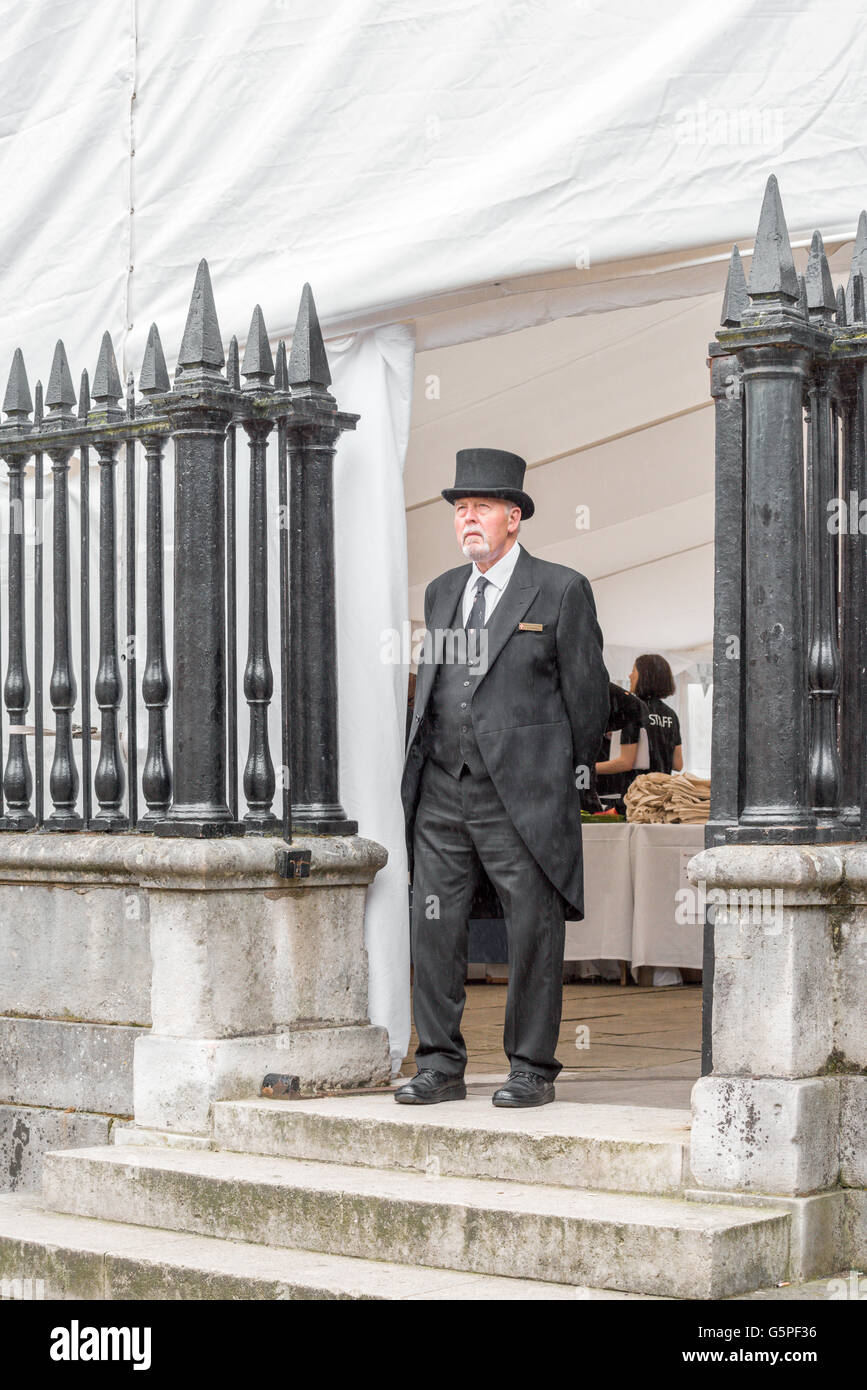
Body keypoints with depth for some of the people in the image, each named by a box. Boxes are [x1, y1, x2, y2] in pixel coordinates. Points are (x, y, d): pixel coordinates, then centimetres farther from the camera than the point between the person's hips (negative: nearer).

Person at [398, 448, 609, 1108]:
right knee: (435, 929, 5)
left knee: (533, 932, 0)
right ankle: (440, 1065, 14)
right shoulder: (442, 590, 16)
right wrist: (428, 761, 14)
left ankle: (532, 1070, 10)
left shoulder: (561, 590, -2)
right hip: (441, 792, 5)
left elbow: (587, 689, 1)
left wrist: (572, 773, 5)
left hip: (522, 794, -5)